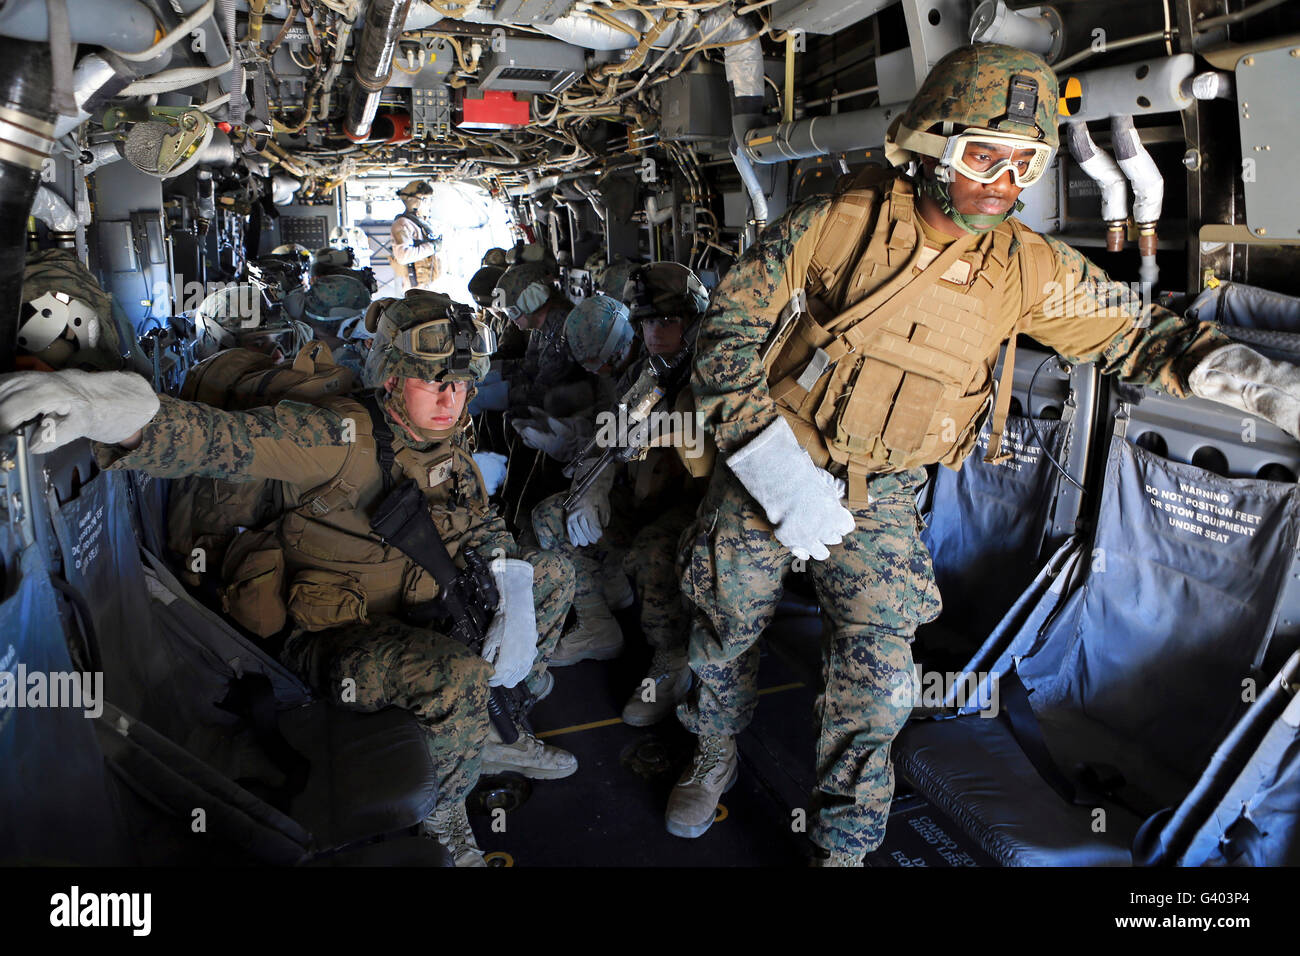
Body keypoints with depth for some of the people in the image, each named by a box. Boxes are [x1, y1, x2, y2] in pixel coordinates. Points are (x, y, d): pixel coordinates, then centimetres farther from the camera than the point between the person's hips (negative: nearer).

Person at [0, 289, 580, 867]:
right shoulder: (345, 438, -22)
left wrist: (508, 585, -6)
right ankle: (438, 819, -5)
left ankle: (491, 736, 23)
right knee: (458, 675, -36)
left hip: (418, 618, 8)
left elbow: (482, 528, 14)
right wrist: (125, 413, -56)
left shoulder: (448, 455, 2)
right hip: (334, 639, -8)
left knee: (552, 574, 11)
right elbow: (226, 440, -36)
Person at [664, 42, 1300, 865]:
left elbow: (1134, 332, 3)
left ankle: (845, 843, 21)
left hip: (882, 496, 1)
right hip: (768, 469, -1)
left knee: (877, 679, -4)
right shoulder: (837, 224, -16)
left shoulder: (1031, 270, -7)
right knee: (727, 629, 14)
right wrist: (776, 462, -21)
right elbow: (732, 325, -13)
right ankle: (716, 756, 46)